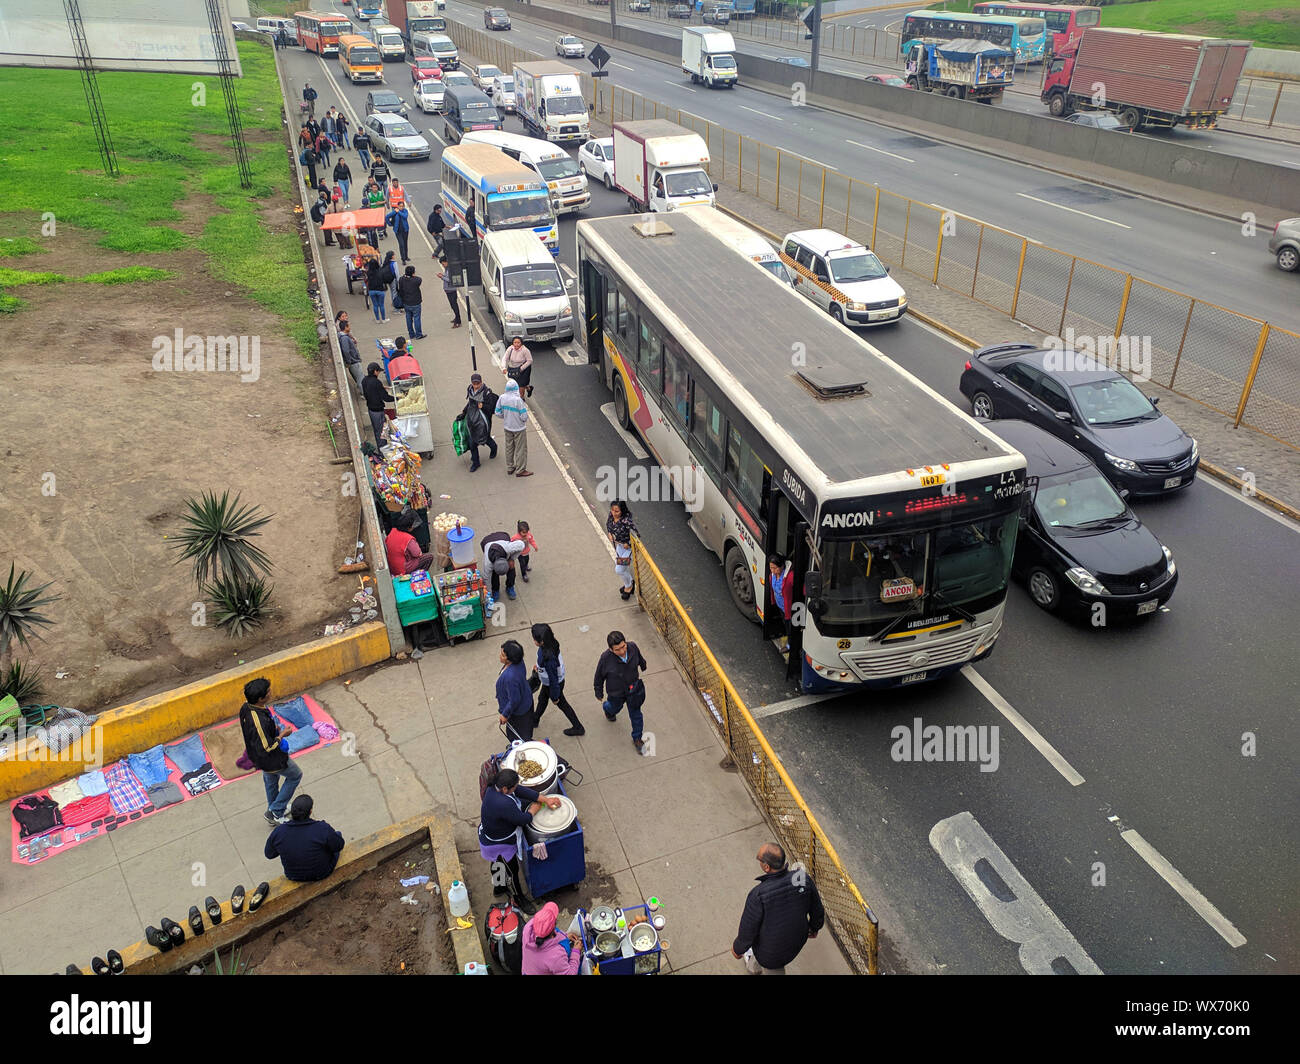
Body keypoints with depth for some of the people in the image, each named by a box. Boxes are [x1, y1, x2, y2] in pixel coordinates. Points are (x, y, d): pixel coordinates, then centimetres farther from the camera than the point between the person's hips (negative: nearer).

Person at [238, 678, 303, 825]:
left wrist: (274, 728, 0)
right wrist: (282, 734, -19)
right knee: (295, 775, 17)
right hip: (272, 760, -8)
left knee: (271, 780, 31)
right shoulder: (259, 721, -42)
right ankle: (276, 810, 26)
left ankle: (273, 813, 52)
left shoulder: (245, 708, -14)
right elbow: (267, 748, -32)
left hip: (257, 756, 8)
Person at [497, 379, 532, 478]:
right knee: (521, 449, 10)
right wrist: (525, 407, -2)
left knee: (509, 447, 21)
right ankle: (520, 470, 21)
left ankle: (510, 468, 34)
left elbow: (498, 412, -1)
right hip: (519, 428, -5)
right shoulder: (518, 400, -27)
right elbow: (524, 417, -22)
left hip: (507, 427, 5)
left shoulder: (502, 398, -11)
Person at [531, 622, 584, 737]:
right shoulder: (550, 644, -20)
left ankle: (578, 728, 40)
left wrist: (555, 697, -15)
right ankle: (535, 721, 59)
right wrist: (538, 667, 23)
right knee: (542, 699, 31)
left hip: (554, 684, -8)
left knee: (562, 704, 18)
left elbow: (553, 679, -29)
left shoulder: (549, 658, -44)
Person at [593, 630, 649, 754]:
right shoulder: (606, 658, -35)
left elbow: (640, 659, -1)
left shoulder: (632, 647, -27)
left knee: (635, 714, 19)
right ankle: (607, 708, 69)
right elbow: (599, 676, -15)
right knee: (615, 707, 30)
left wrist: (644, 668, 20)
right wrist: (599, 692, -2)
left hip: (634, 689, 2)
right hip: (616, 692, -2)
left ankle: (637, 738, 44)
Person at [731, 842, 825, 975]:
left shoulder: (758, 895, -37)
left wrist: (737, 949, 0)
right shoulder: (804, 879, -26)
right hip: (797, 942, 5)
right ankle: (753, 968, 64)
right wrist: (814, 928, 16)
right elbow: (818, 911, -7)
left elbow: (747, 931, -22)